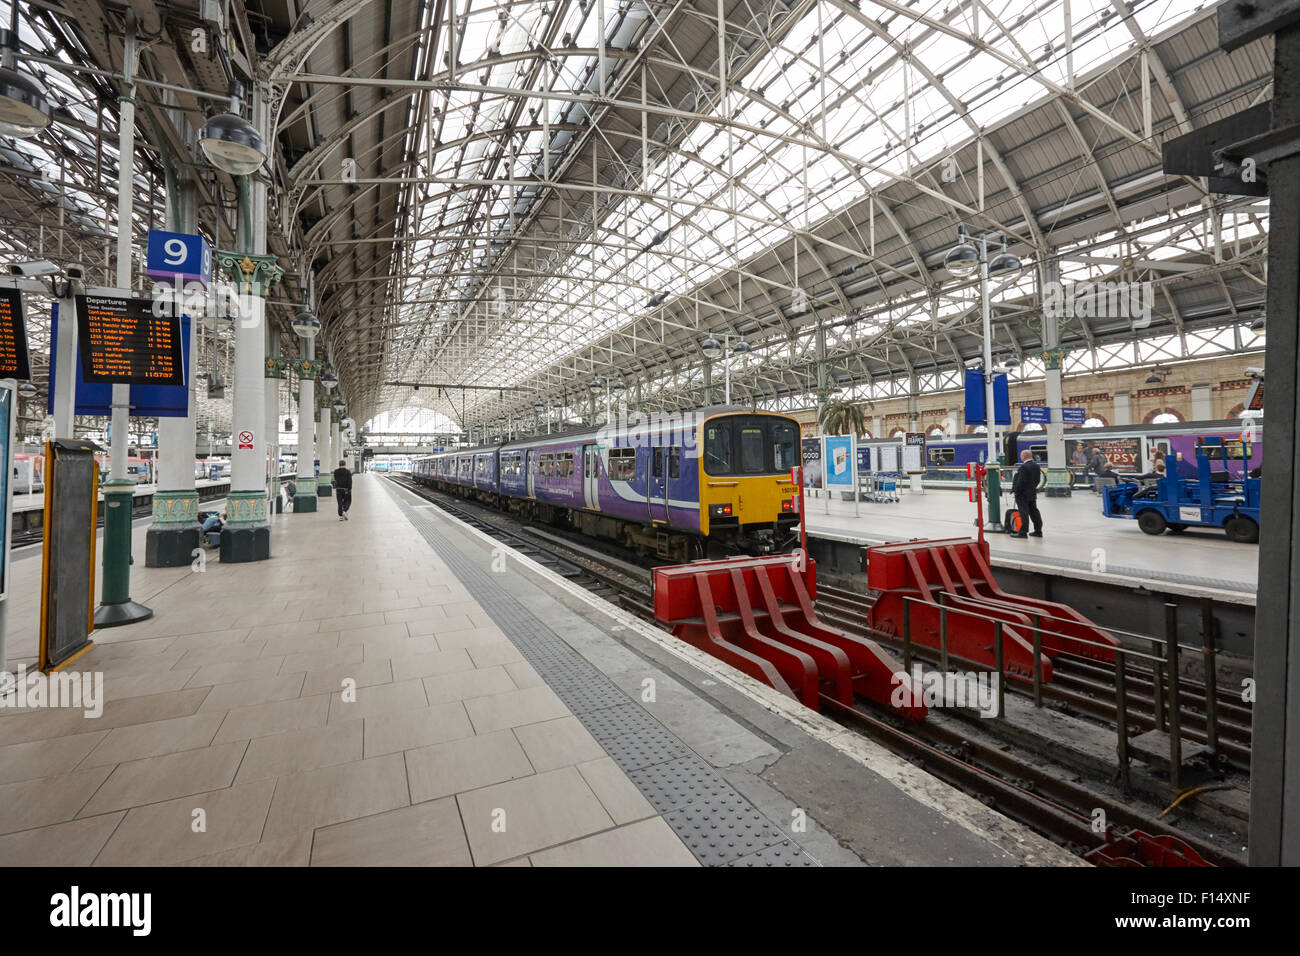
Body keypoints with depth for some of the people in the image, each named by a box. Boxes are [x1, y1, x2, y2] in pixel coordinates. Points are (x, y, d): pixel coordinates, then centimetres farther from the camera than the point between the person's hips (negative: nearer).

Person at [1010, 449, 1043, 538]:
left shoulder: (1024, 467, -20)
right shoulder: (1037, 466, 8)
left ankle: (1023, 532, -5)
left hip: (1023, 494, -9)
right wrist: (1033, 487, 19)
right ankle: (1038, 531, 22)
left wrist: (1015, 490, -13)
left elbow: (1021, 481, -22)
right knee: (1034, 511, 15)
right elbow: (1038, 480, 12)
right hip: (1033, 494, 9)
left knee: (1024, 513, -7)